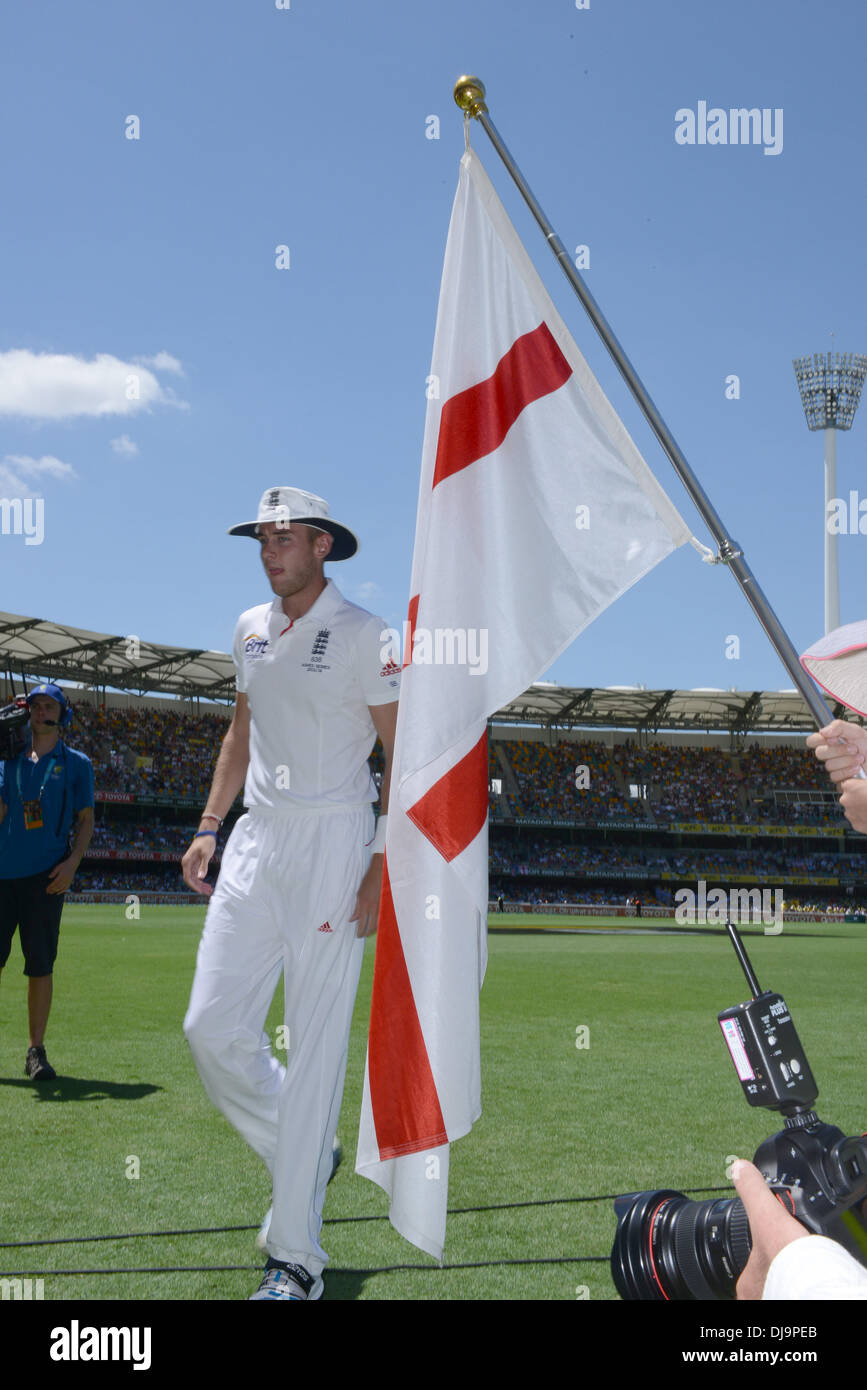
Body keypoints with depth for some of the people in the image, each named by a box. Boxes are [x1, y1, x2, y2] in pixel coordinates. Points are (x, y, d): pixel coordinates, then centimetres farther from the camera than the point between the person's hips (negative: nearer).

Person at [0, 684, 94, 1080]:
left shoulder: (76, 763, 10)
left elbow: (86, 819, 7)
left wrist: (72, 862, -7)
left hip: (45, 874, -2)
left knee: (40, 965, -2)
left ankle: (36, 1051, 8)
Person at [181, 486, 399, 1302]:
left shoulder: (364, 635, -7)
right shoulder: (250, 630, 13)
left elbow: (401, 753, -7)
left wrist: (383, 864, -15)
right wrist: (209, 825, 13)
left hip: (332, 843, -6)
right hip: (256, 839, 7)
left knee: (315, 1048, -4)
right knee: (212, 1027, 2)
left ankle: (297, 1260, 5)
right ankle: (299, 1158, 28)